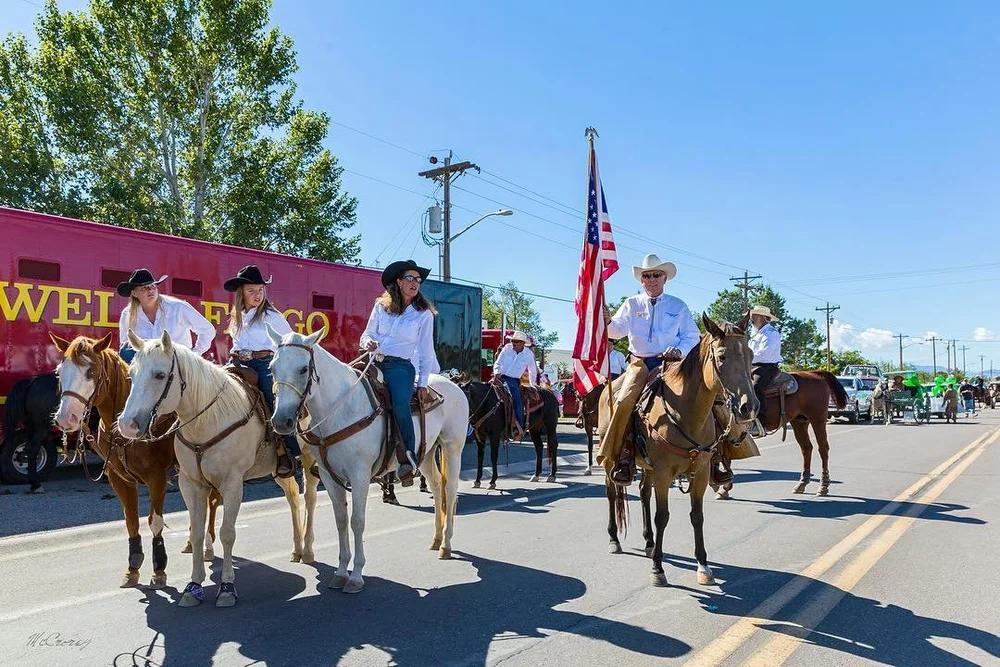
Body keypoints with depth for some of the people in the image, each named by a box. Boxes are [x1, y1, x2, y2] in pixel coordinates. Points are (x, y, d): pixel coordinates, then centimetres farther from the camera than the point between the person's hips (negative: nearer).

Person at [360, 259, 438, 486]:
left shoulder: (424, 314, 6)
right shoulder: (381, 306, 11)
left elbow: (426, 352, 7)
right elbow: (367, 334, 17)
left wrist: (423, 383, 2)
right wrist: (369, 342, -8)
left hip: (401, 367, -3)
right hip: (375, 363, 3)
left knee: (400, 405, -29)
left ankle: (409, 459, -20)